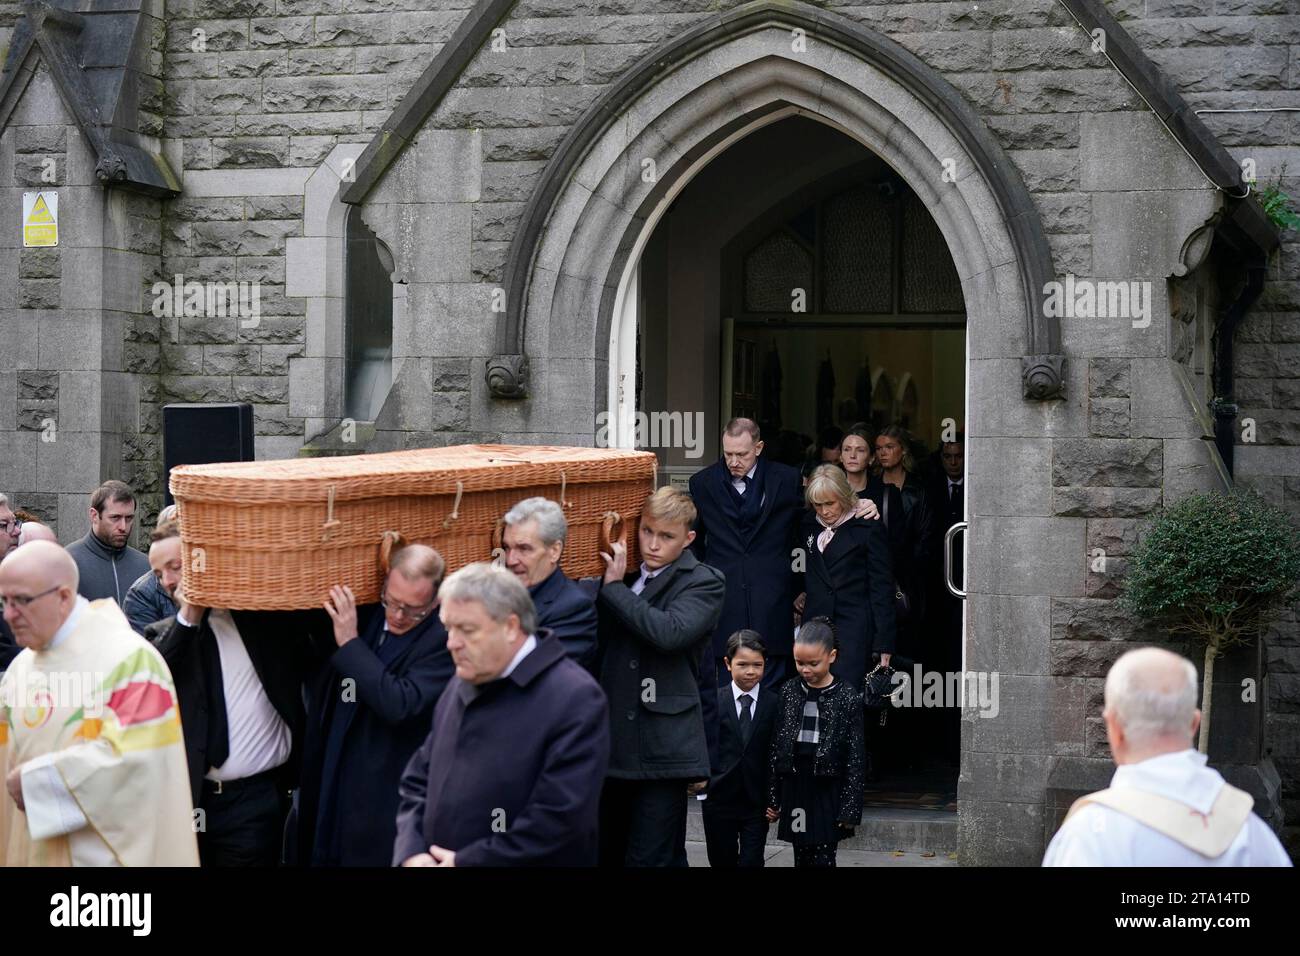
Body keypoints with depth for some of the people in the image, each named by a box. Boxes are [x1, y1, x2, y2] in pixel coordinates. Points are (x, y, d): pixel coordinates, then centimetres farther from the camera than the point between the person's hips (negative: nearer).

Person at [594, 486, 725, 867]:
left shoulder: (704, 583, -3)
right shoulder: (624, 574, 15)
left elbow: (669, 632, -21)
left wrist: (615, 587, -13)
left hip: (662, 748, -6)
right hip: (612, 745, 6)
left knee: (651, 858, -7)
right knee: (606, 855, 11)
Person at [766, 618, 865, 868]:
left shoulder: (848, 698, -7)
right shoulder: (788, 693, 4)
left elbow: (855, 756, -6)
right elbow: (775, 747, 8)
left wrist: (850, 808, -8)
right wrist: (771, 797, 6)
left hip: (828, 791, -4)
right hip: (794, 787, 4)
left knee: (823, 859, -5)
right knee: (802, 859, 10)